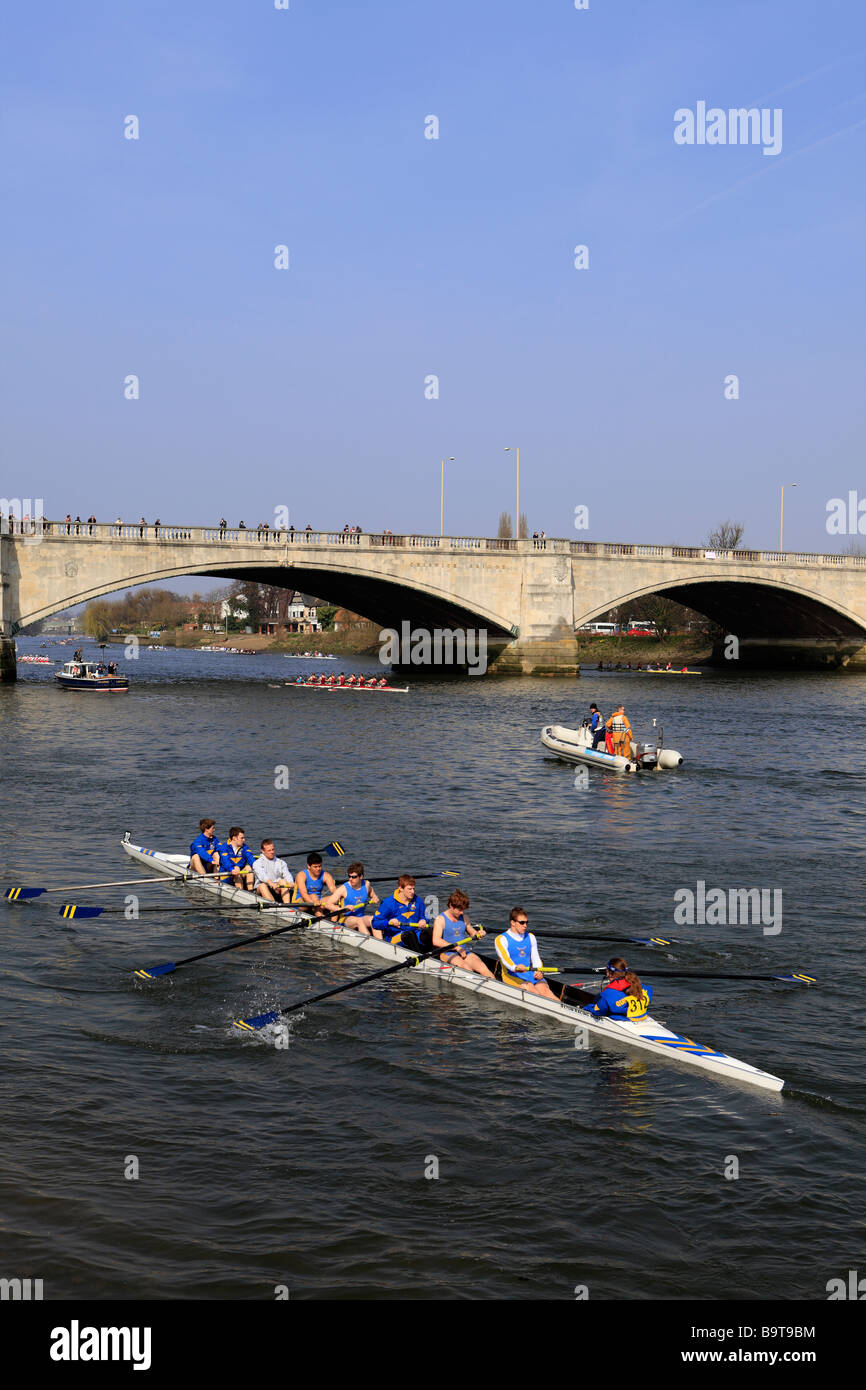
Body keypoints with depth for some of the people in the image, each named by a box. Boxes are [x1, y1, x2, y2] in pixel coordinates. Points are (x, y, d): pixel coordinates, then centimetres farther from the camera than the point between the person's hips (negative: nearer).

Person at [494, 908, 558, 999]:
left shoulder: (530, 937, 17)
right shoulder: (501, 939, -1)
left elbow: (536, 959, 14)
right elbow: (505, 958, -19)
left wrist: (538, 971, -10)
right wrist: (515, 968, -41)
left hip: (530, 974, 4)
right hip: (512, 977, -4)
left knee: (545, 989, -26)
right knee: (528, 987, -34)